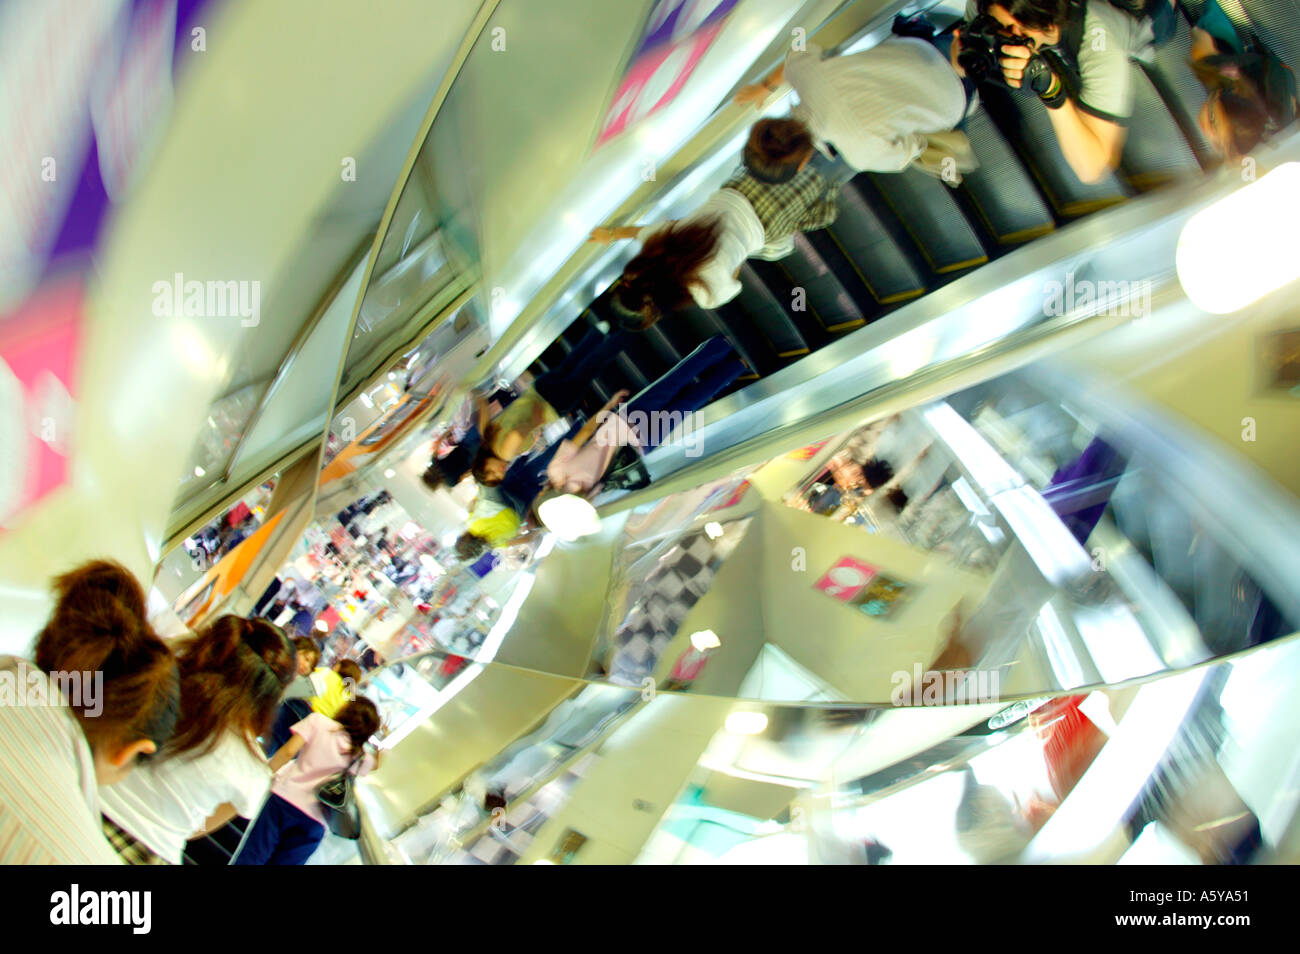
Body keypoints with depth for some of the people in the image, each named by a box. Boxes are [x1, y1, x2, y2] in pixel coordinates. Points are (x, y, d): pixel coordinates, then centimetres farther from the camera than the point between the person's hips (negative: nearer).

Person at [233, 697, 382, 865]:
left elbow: (288, 751, -5)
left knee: (249, 859, -2)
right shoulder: (360, 757, 12)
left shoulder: (318, 721, 4)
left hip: (283, 796, -2)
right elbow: (376, 764, 34)